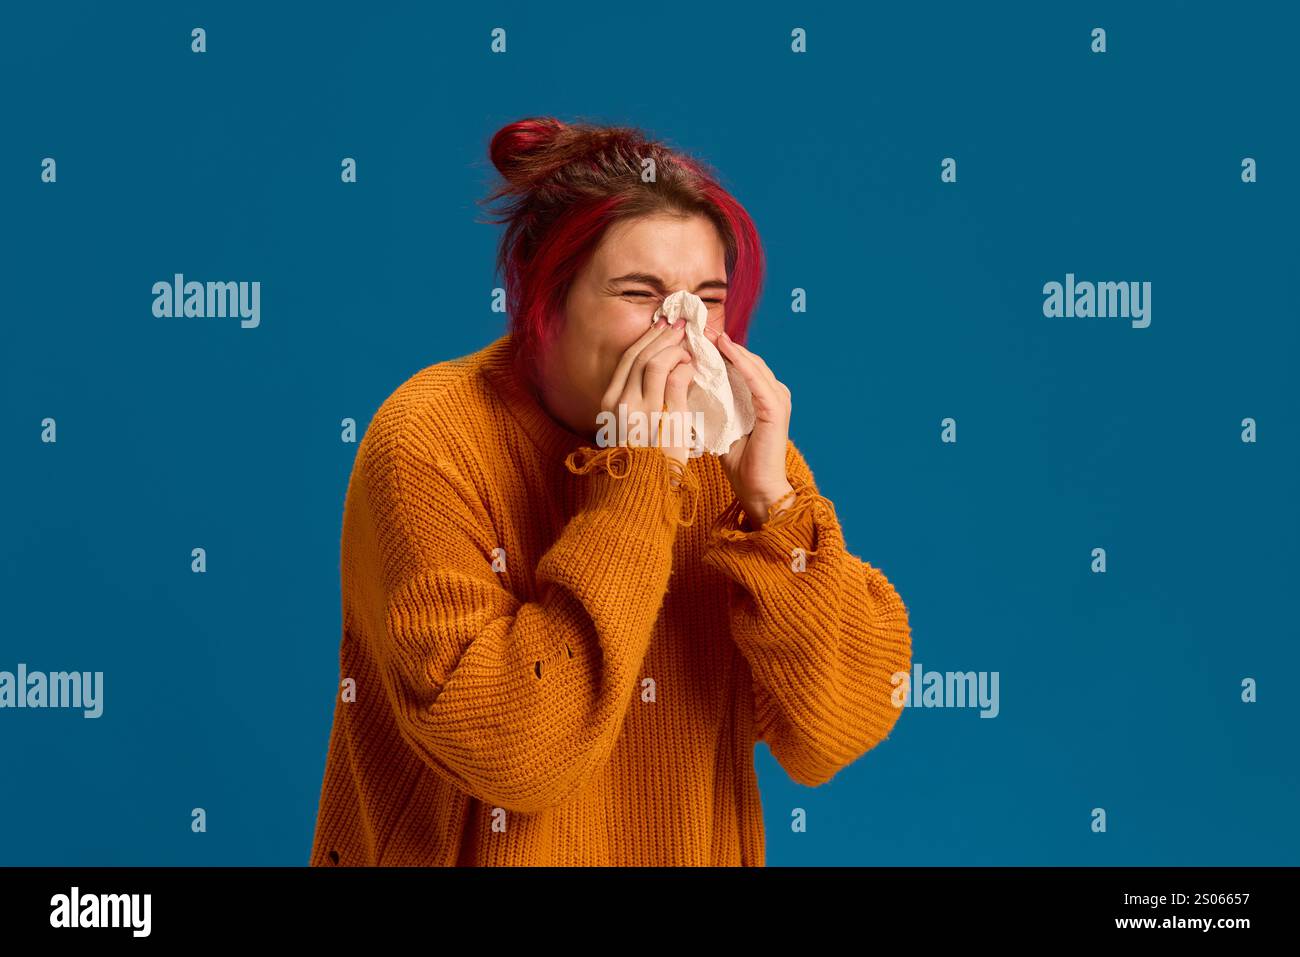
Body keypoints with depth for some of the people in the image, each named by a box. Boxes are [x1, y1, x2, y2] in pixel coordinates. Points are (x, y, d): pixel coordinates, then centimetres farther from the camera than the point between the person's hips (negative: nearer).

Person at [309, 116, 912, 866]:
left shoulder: (731, 435, -5)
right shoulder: (433, 441, -15)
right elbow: (508, 750, -23)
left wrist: (769, 500, -21)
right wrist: (635, 488, -24)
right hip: (482, 849, -2)